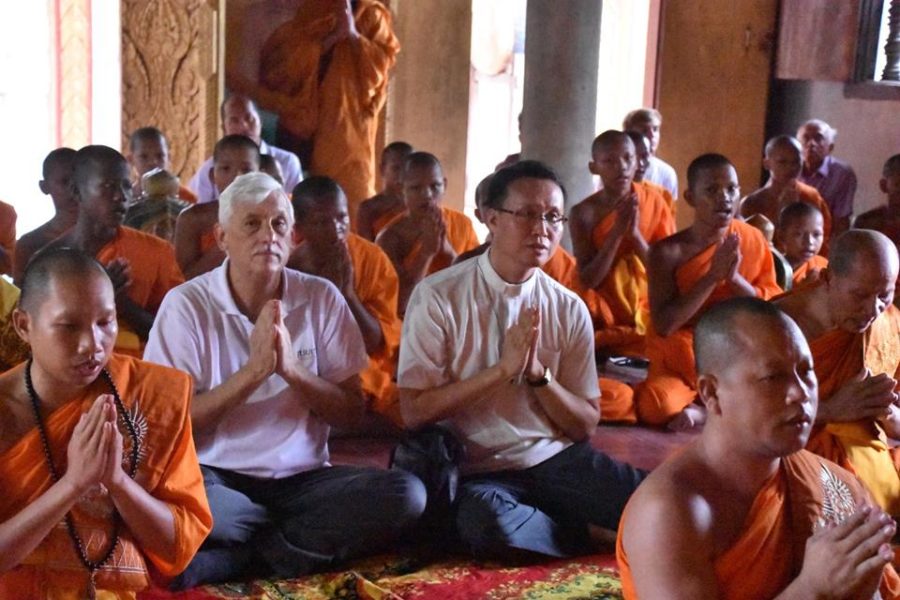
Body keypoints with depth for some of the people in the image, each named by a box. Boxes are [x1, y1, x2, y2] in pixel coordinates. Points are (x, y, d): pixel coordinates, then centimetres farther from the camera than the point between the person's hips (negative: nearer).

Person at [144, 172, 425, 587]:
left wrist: (292, 368, -16)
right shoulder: (186, 304, -4)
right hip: (219, 478, -2)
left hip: (302, 479, 3)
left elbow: (351, 414, 3)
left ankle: (224, 561, -17)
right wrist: (255, 369, -20)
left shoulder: (321, 298, 3)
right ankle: (302, 537, -9)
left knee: (404, 493, -23)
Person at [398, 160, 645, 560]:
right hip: (478, 471, -2)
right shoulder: (438, 296, -8)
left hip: (557, 458, 2)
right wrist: (503, 369, -20)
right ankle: (584, 536, -6)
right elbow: (415, 412, -11)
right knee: (489, 524, -36)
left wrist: (537, 373, -13)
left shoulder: (570, 309, 2)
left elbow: (586, 425, 6)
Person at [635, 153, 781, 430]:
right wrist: (713, 275, -23)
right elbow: (664, 325, -19)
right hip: (677, 368, -3)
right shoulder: (668, 252, -11)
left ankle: (700, 411, -8)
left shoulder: (753, 240, 1)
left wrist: (735, 278, -19)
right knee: (655, 405, -34)